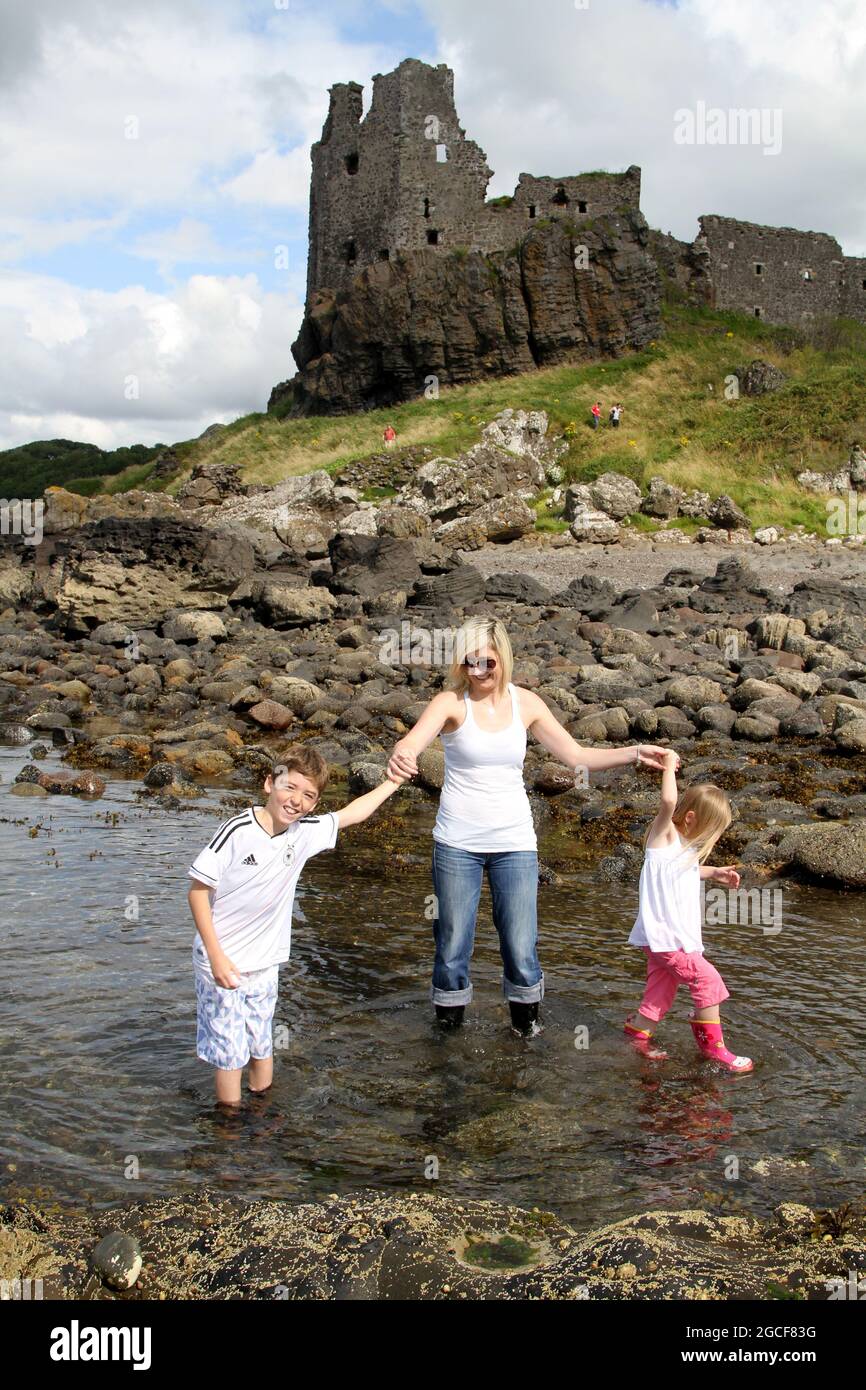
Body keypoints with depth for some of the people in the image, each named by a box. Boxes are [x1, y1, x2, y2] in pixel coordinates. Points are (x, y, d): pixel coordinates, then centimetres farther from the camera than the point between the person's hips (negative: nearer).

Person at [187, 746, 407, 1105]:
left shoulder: (305, 833, -5)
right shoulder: (237, 831, -21)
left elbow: (353, 813, 10)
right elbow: (198, 890, -16)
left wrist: (393, 782, 12)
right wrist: (215, 955, -19)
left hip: (265, 964, 5)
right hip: (222, 963, -5)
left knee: (262, 1048, 17)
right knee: (229, 1055, 3)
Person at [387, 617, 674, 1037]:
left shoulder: (525, 703, 0)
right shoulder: (451, 702, -10)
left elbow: (576, 756, 6)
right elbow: (412, 740, -30)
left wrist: (634, 753, -4)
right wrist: (401, 755, -53)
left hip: (515, 843, 2)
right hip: (457, 844, -2)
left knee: (521, 949, 2)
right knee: (452, 945, 6)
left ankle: (526, 1022, 28)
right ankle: (449, 1024, 28)